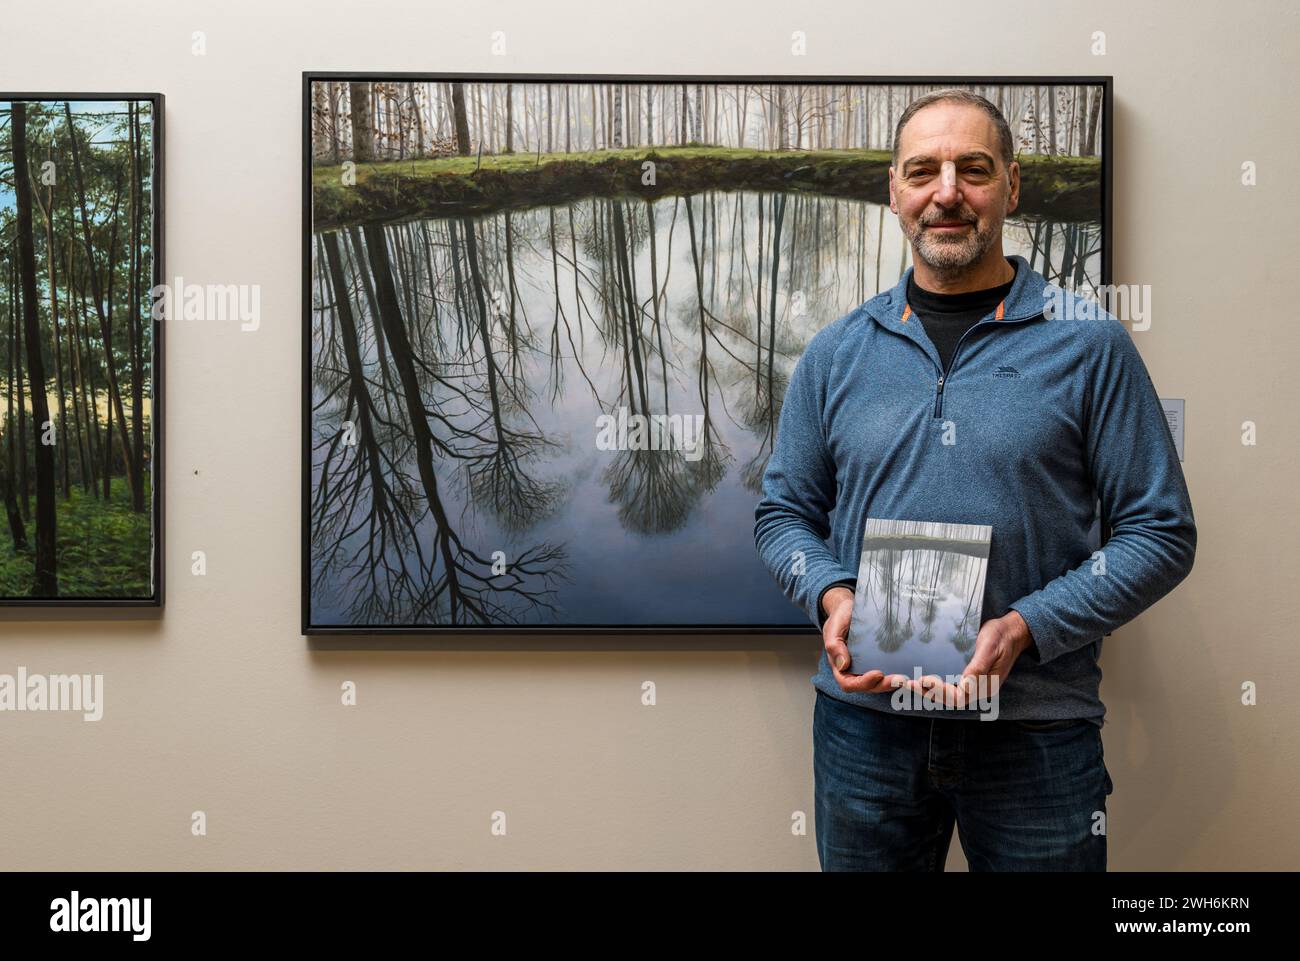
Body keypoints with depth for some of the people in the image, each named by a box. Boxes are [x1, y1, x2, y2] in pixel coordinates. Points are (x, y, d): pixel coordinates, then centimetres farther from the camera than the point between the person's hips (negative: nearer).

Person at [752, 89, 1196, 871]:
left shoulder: (1088, 344, -3)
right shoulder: (835, 353, 5)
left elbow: (1161, 532, -4)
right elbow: (783, 511, 10)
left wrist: (1025, 628, -16)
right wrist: (831, 595, -10)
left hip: (1037, 730, -2)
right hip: (863, 715, 3)